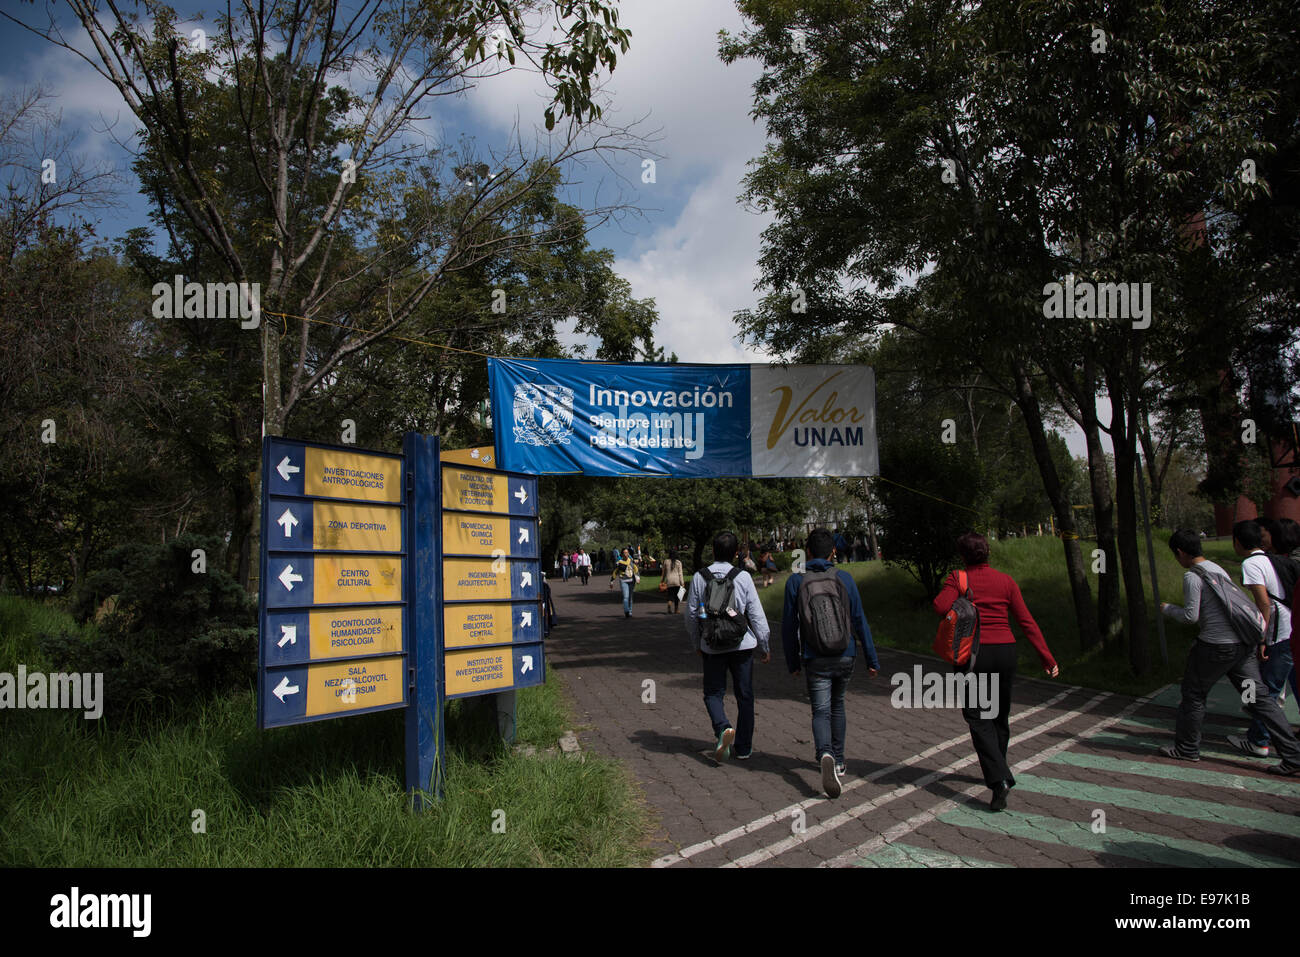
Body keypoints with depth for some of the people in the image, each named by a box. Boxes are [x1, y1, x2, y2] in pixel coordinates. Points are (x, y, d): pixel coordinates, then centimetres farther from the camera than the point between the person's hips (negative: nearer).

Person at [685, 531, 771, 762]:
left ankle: (723, 728, -14)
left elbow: (691, 615, 2)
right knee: (744, 696, 11)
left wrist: (696, 644, 18)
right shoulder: (743, 577, -7)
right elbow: (757, 614, -5)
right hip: (742, 645, 0)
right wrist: (764, 646, 6)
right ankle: (743, 748, 15)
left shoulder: (699, 578, -4)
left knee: (713, 693, 13)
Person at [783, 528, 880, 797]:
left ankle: (826, 755, -26)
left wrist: (793, 662, 8)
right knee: (837, 706, 22)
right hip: (845, 655, 2)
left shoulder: (795, 581, -4)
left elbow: (789, 626, -3)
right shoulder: (844, 578, -1)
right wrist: (872, 659, 6)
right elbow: (859, 621, 0)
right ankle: (838, 761, 30)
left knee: (820, 711, 1)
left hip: (815, 659, -2)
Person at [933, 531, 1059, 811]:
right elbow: (1027, 622, 0)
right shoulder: (1006, 581, 4)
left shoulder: (958, 579, -5)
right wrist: (1047, 657, 0)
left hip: (974, 653, -4)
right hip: (1005, 652, 4)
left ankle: (998, 779, -19)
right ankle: (998, 773, 33)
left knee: (978, 718, -2)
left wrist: (951, 590, 0)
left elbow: (941, 607, -22)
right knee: (999, 716, 19)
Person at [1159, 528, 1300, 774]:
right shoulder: (1218, 569, 15)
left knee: (1193, 694, 8)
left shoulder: (1193, 576, -11)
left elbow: (1191, 616, -13)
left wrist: (1168, 609, 4)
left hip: (1215, 646, -8)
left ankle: (1187, 748, 17)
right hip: (1243, 643, 8)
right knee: (1259, 697, 7)